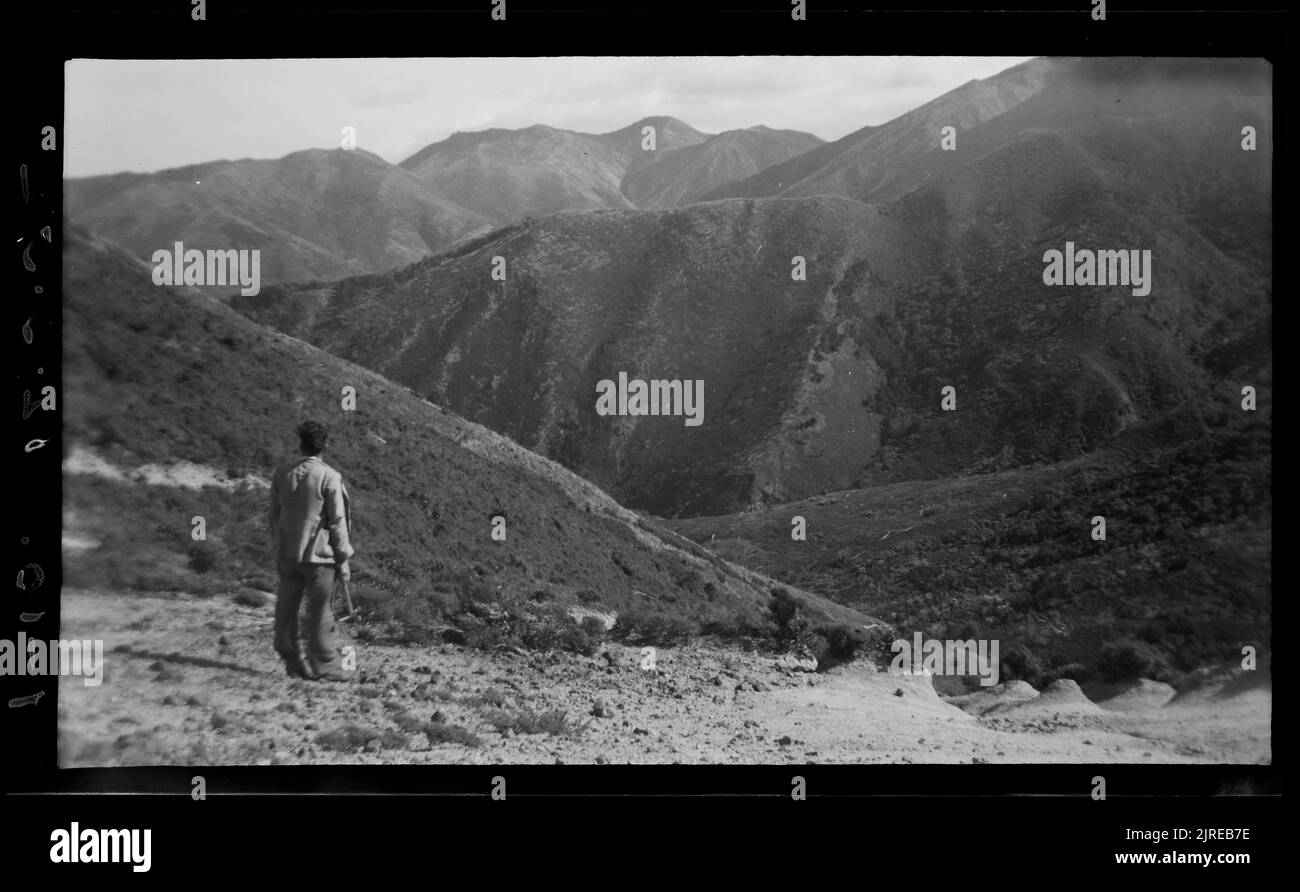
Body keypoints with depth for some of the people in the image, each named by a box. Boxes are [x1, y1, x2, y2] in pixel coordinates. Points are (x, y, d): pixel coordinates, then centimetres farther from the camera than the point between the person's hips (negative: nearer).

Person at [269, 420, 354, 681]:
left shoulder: (281, 473, 2)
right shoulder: (330, 478, -13)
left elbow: (275, 515, 9)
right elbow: (337, 522, -10)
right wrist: (344, 559, -2)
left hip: (287, 554, 4)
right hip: (318, 555, -4)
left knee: (286, 608, 13)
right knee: (319, 612, 3)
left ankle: (292, 662, 20)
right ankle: (324, 667, 9)